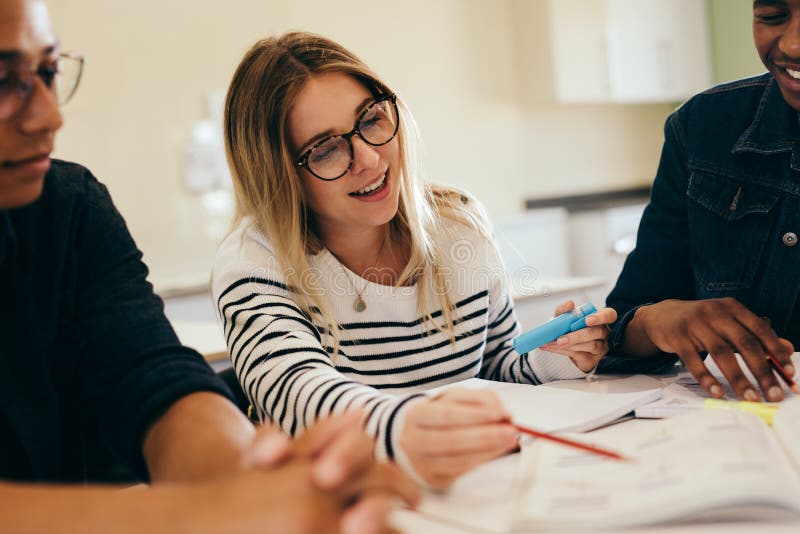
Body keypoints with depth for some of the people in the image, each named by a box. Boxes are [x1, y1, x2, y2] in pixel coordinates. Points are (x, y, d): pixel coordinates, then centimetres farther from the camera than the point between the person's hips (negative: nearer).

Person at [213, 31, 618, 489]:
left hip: (472, 485, 4)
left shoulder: (462, 224, -1)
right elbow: (293, 389, -32)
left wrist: (550, 361, -10)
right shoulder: (253, 262, -13)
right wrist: (400, 432, -52)